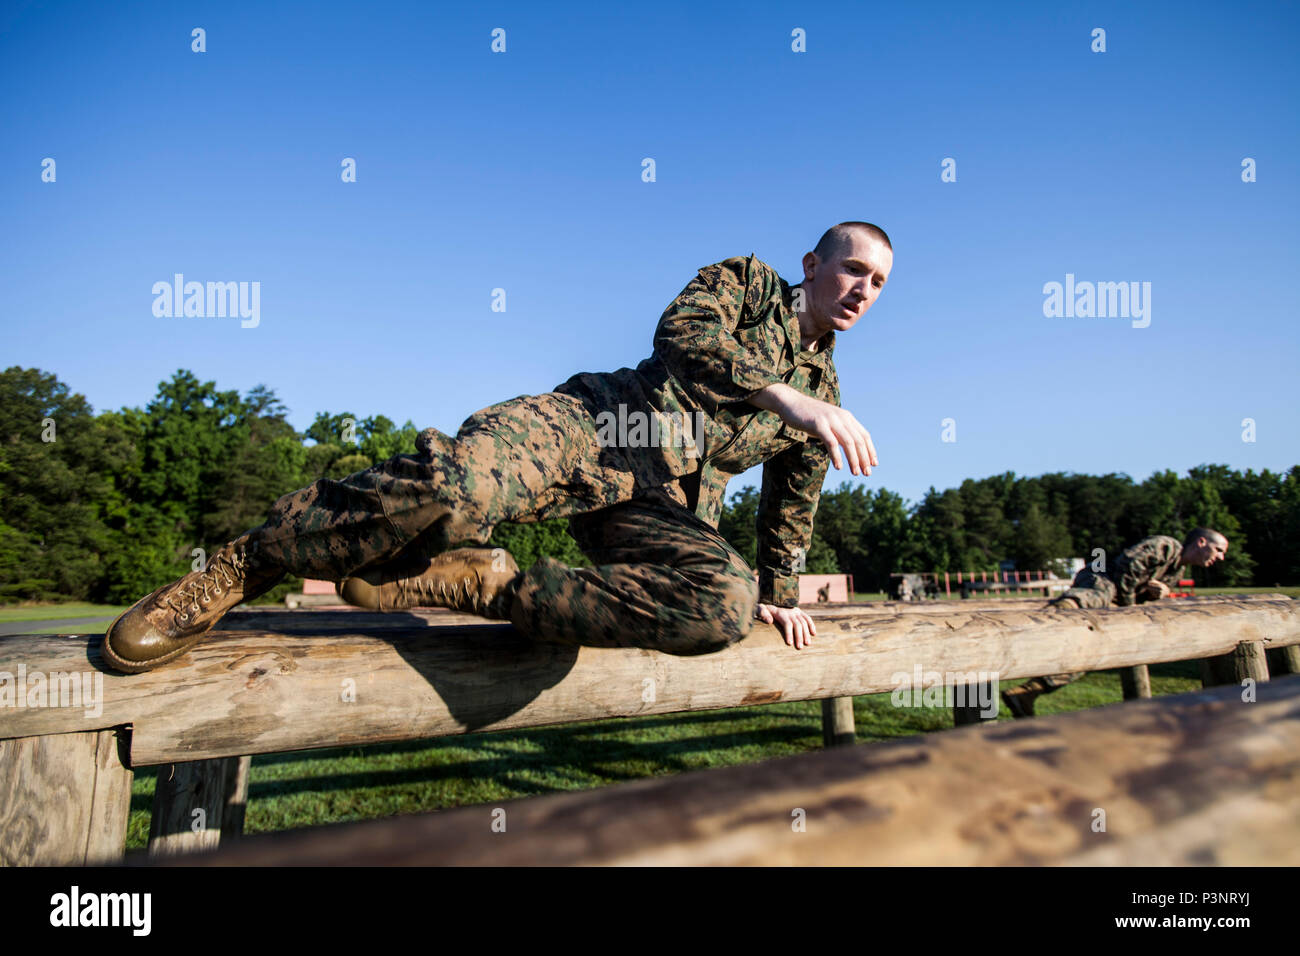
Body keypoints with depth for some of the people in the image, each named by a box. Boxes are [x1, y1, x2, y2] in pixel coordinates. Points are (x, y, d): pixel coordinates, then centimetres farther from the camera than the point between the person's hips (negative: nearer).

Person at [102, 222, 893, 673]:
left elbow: (794, 501, 34)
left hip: (665, 505, 4)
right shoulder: (746, 281, 15)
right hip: (592, 421, -3)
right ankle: (243, 568, -11)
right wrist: (783, 395, -14)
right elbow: (681, 332, -7)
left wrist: (777, 591, 31)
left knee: (724, 606, -32)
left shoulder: (826, 389, 26)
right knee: (455, 480, -36)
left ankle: (480, 582, -21)